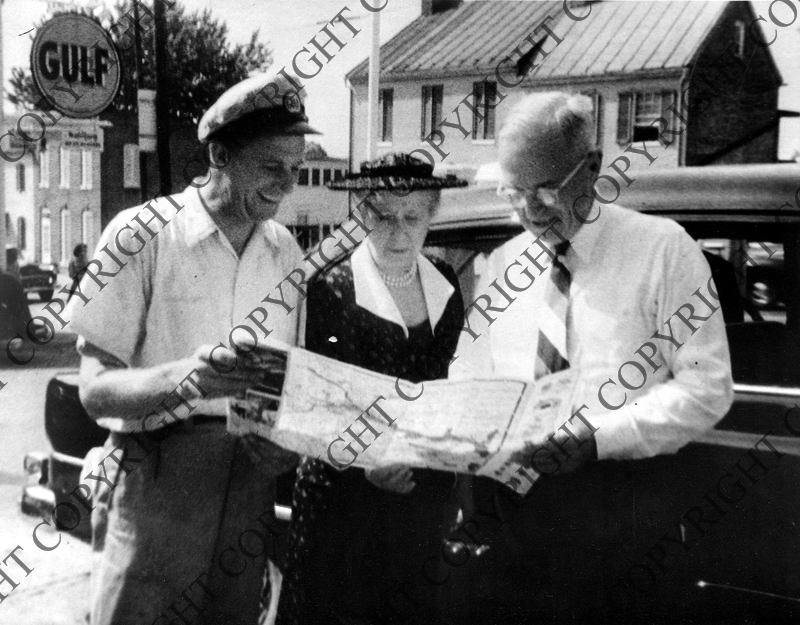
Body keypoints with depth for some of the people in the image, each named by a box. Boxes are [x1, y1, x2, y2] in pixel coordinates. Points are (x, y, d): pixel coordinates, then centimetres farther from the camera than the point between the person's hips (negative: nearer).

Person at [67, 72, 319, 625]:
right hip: (157, 478, -4)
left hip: (252, 488, 5)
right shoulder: (140, 236, -10)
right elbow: (96, 388, -13)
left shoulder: (287, 252, 6)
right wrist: (186, 377, -31)